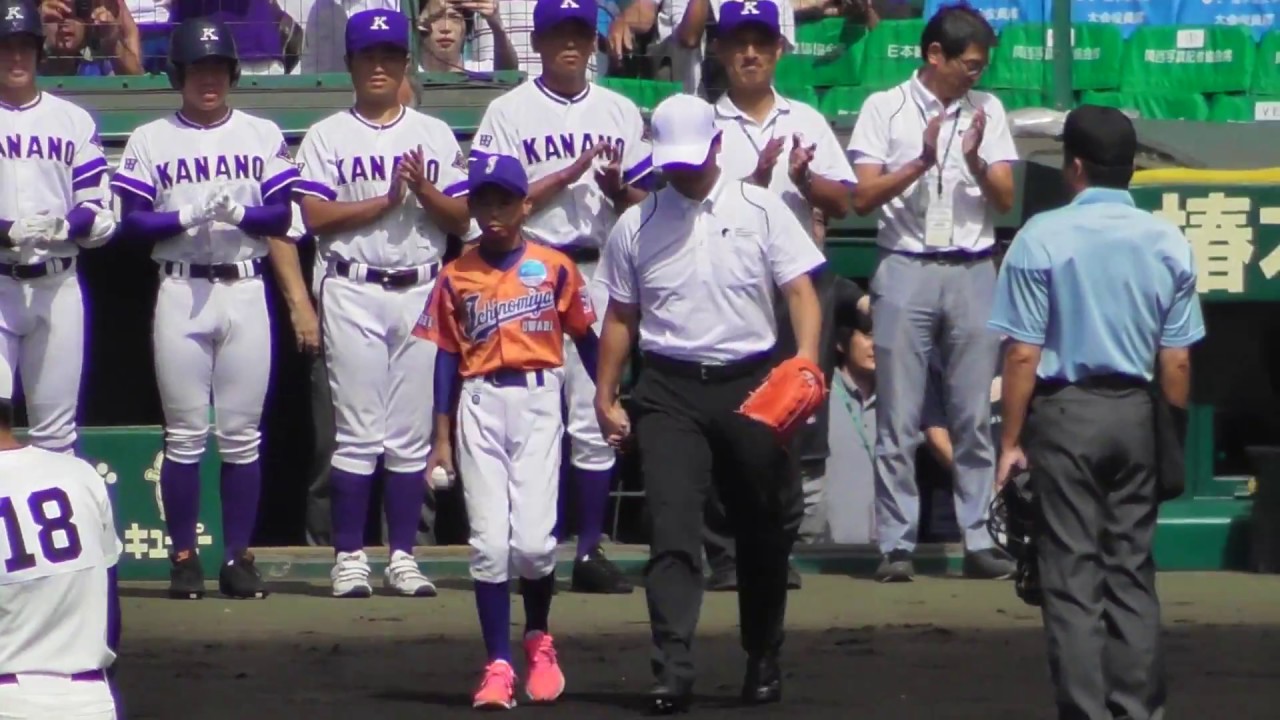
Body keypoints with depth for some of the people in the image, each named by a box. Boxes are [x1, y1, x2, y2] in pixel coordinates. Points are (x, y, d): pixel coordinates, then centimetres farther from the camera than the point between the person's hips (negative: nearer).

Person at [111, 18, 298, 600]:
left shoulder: (262, 136, 10)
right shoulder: (151, 141, 6)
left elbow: (283, 216, 4)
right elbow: (130, 221, 0)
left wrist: (239, 213, -15)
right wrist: (188, 217, -15)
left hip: (245, 290, 1)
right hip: (180, 292, -1)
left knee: (241, 435, 1)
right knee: (185, 435, -1)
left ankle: (238, 557, 5)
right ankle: (184, 557, 5)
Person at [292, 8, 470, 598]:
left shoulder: (436, 136, 12)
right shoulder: (327, 136, 5)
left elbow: (461, 220, 7)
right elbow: (315, 216, -6)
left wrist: (425, 191, -11)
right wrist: (386, 201, -12)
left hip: (421, 292, 2)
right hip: (355, 290, -2)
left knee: (412, 435, 3)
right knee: (358, 432, -4)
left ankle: (404, 557, 7)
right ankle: (349, 557, 0)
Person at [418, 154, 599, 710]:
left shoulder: (554, 268, 2)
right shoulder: (456, 278, 6)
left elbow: (584, 339, 9)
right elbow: (447, 355, 8)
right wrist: (441, 437, 6)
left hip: (538, 401, -1)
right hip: (479, 405, 1)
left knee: (532, 539, -10)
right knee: (489, 544, -3)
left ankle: (538, 639, 17)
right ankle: (498, 665, 4)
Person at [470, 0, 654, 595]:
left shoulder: (621, 114, 13)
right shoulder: (509, 113, 1)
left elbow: (645, 206, 13)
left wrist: (617, 188, -8)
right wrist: (567, 175, -14)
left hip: (601, 273, 3)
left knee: (596, 420, 4)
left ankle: (590, 551, 8)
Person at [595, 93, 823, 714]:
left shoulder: (760, 210, 2)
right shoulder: (636, 226, 7)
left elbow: (800, 291, -1)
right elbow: (621, 316, 14)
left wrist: (806, 359, -16)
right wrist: (605, 396, 9)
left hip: (749, 383, 0)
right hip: (669, 389, 0)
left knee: (764, 528, 8)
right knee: (671, 526, -13)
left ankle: (764, 662, 23)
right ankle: (672, 669, -20)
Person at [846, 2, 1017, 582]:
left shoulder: (987, 111, 9)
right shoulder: (885, 109, 2)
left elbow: (1005, 200, 5)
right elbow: (863, 198, -3)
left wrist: (975, 163, -14)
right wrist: (921, 163, -16)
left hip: (973, 271, 2)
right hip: (906, 270, -2)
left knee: (974, 416, 3)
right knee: (899, 419, -2)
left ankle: (978, 540, 6)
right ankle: (897, 544, 1)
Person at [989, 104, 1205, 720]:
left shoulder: (1042, 238, -10)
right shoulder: (1167, 243, 0)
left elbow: (1024, 355, -11)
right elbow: (1176, 361, 1)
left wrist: (1011, 442, -4)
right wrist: (1176, 440, 12)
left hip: (1065, 414, -3)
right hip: (1134, 413, 3)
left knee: (1072, 574, 0)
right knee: (1132, 568, 11)